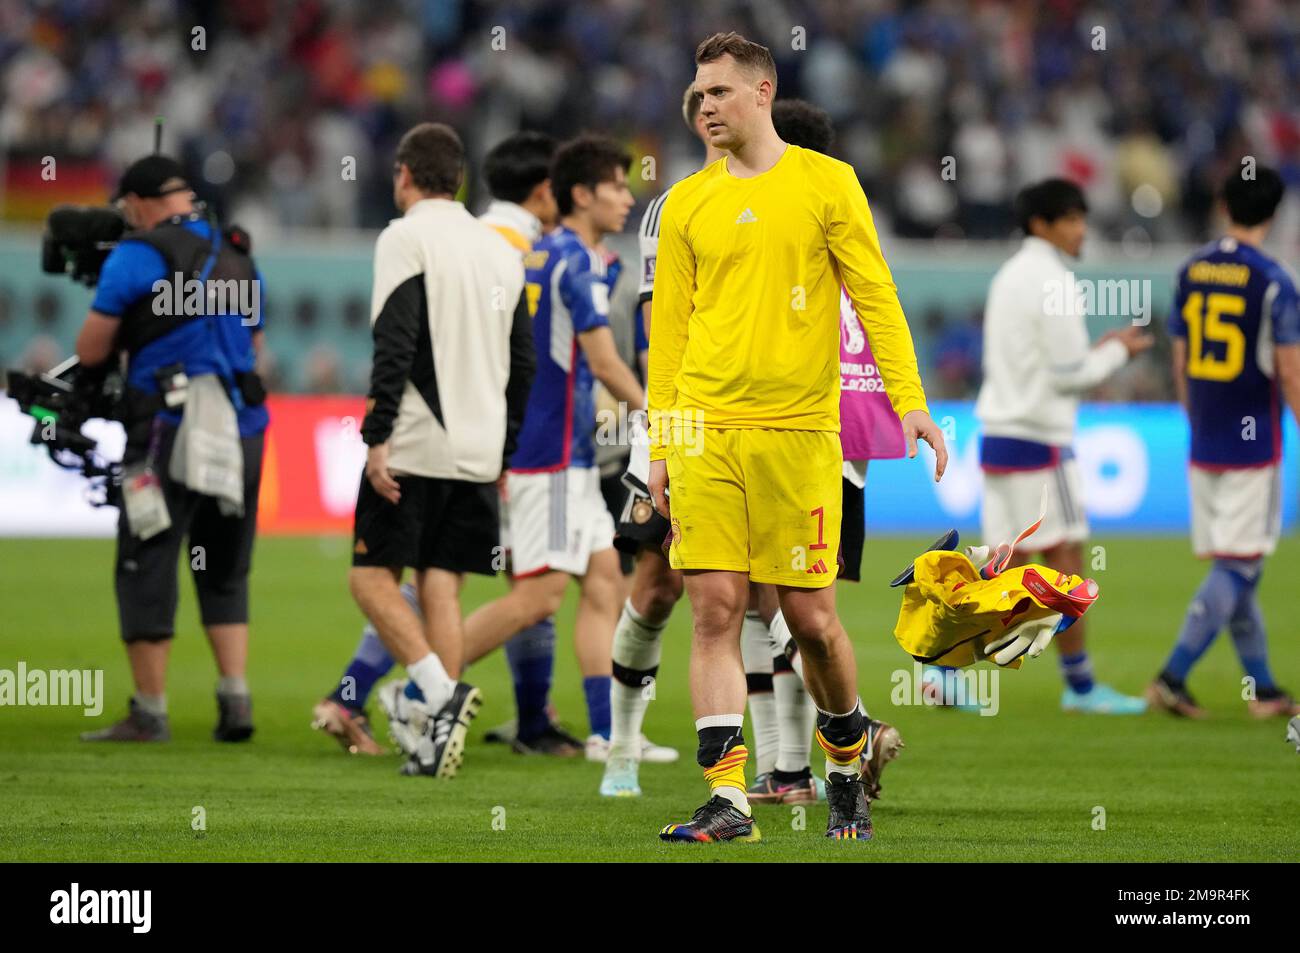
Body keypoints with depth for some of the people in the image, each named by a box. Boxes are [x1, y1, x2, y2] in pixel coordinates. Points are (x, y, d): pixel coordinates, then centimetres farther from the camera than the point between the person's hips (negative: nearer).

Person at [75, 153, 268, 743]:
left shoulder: (137, 257, -6)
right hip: (241, 432, 6)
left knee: (146, 571, 2)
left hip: (172, 430, -6)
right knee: (224, 573, 14)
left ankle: (149, 712, 2)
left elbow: (91, 352, -4)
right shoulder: (239, 257, 14)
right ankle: (235, 698, 3)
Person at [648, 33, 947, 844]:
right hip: (705, 430, 2)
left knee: (811, 618, 0)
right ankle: (728, 800, -8)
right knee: (716, 611, -6)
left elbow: (875, 297, 2)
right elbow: (669, 329, 13)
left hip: (799, 430, -2)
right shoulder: (687, 204, 12)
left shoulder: (826, 183, 4)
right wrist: (661, 446, 9)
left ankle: (848, 764, 25)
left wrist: (908, 399, -7)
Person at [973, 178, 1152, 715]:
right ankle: (1080, 685, 0)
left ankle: (949, 665, 4)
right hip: (1039, 439, -9)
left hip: (999, 434, 9)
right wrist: (1117, 352, 2)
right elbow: (1069, 377, -14)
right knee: (1065, 558, -3)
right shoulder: (1052, 284, -13)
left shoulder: (1010, 277, 15)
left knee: (1008, 562, 10)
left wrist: (1096, 352, 15)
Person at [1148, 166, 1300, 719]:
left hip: (1204, 445, 6)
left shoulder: (1191, 272, 6)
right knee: (1237, 567, -4)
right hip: (1253, 446, -6)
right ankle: (1173, 677, -13)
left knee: (1232, 567, 12)